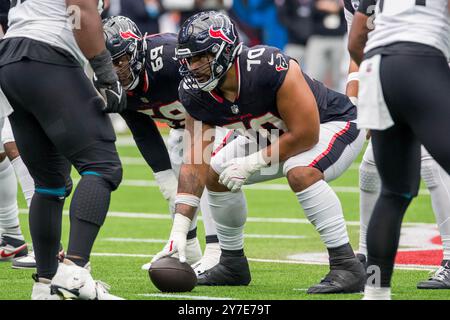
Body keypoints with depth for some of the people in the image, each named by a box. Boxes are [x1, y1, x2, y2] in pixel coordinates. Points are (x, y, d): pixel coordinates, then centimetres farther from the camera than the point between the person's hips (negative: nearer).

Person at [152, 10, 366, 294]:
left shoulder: (270, 68, -38)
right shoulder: (197, 94, -17)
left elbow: (305, 136, -32)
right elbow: (195, 164, -17)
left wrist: (251, 164, -26)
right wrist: (179, 231, -24)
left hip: (333, 123, -8)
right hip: (276, 133, 8)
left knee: (301, 172, -35)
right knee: (216, 174, 0)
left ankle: (347, 267, -28)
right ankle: (233, 265, 18)